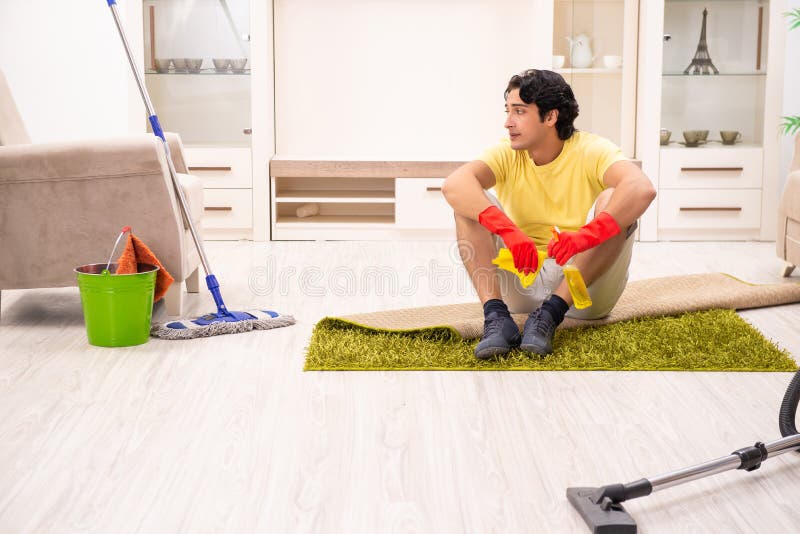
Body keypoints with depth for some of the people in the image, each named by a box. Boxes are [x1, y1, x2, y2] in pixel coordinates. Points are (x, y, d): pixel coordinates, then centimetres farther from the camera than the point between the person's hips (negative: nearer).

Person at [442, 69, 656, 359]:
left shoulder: (591, 151, -11)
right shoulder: (507, 154, -4)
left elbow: (642, 189, -32)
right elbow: (453, 184, -25)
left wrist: (585, 235, -47)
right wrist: (507, 229, -41)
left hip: (587, 284, -2)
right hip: (522, 282, 2)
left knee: (613, 200, -26)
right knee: (469, 201, -15)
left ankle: (550, 312, -30)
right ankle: (496, 316, -30)